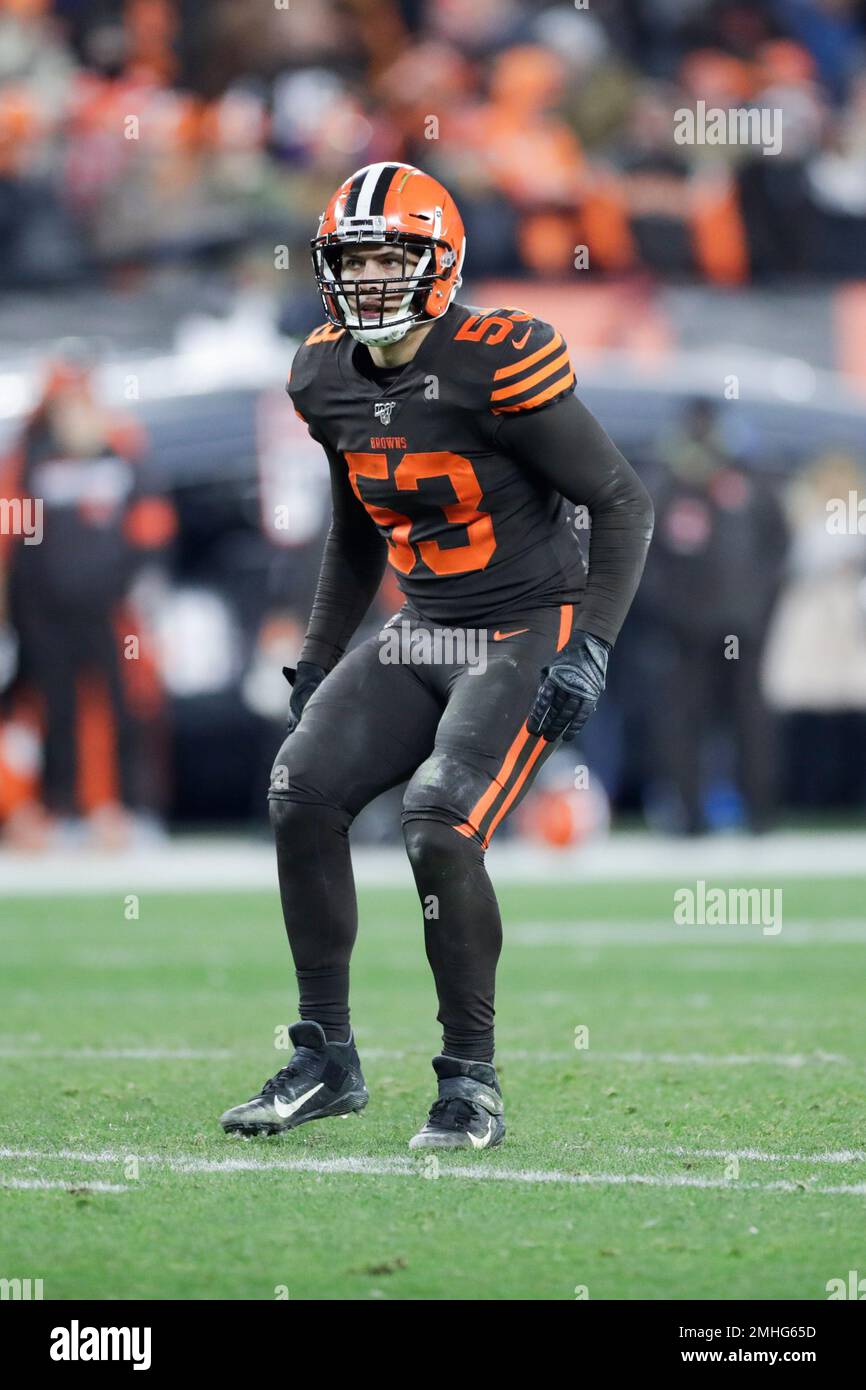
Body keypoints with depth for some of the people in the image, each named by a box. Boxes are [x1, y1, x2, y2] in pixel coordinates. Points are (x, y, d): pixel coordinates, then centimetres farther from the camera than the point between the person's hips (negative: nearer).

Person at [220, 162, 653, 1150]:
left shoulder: (496, 364, -18)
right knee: (302, 796, -9)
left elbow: (622, 503, -12)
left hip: (527, 637, -7)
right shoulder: (330, 380, 4)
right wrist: (319, 658, 20)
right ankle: (326, 1060, 3)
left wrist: (589, 649, -19)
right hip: (421, 638, 7)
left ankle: (472, 1084, -8)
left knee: (440, 830, -23)